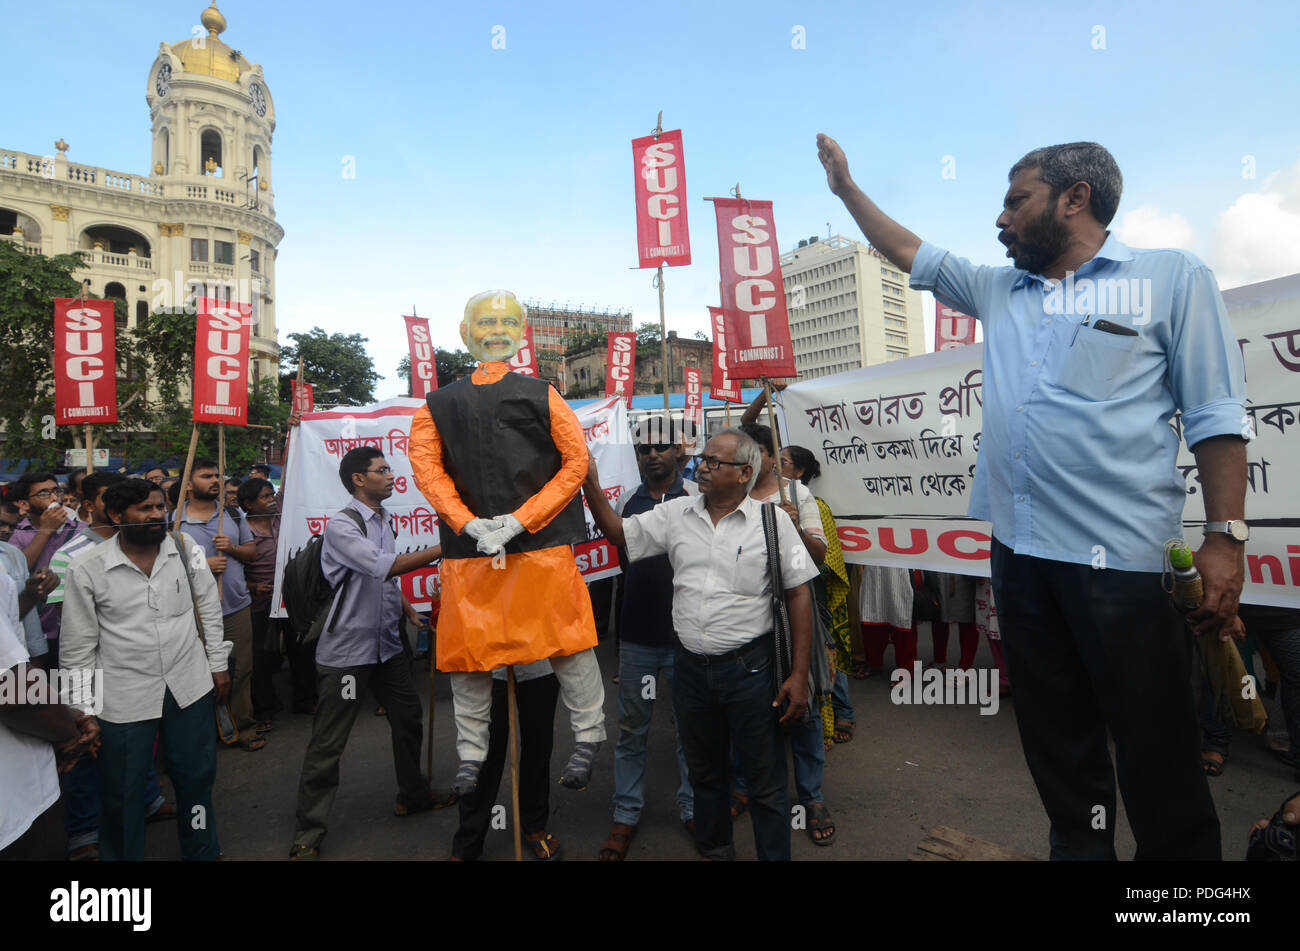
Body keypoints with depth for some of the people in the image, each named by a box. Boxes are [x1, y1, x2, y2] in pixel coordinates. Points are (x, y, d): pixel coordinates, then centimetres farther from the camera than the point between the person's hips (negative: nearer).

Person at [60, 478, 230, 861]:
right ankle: (122, 856, 38)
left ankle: (202, 852, 39)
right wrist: (86, 709, -1)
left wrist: (218, 664, 7)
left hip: (190, 686, 2)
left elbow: (210, 607, 6)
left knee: (197, 777, 17)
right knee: (122, 793, 13)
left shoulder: (185, 549, -5)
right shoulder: (86, 568, -11)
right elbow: (78, 646, -4)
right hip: (124, 697, -2)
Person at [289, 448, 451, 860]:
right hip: (345, 651, -8)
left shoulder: (382, 521, 10)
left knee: (409, 718, 18)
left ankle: (412, 794, 38)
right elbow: (383, 565, -27)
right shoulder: (340, 526, -15)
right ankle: (308, 835, 14)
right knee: (328, 742, 0)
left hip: (386, 644, 8)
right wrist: (442, 549, -26)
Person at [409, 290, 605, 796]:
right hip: (468, 547, 1)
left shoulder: (542, 396, 3)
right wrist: (469, 525, -10)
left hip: (542, 544, -1)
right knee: (466, 650, 8)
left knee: (566, 641, 3)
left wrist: (518, 520, -10)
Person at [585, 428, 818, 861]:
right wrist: (590, 484, -7)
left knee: (764, 783, 8)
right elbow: (619, 534, 7)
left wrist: (799, 675, -8)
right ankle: (714, 851, 45)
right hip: (690, 667, 4)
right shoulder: (675, 514, 2)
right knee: (704, 772, 23)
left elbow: (799, 594, -5)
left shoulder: (773, 520, -7)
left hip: (750, 668, -4)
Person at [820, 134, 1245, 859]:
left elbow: (1216, 416, -3)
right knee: (1056, 737, 17)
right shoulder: (997, 291, 15)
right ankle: (1080, 846, 34)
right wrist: (846, 186, 28)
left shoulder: (1172, 277, 1)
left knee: (1158, 750, 6)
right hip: (1020, 552, 5)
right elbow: (910, 252, 25)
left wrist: (1226, 538, -9)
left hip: (1124, 555, -5)